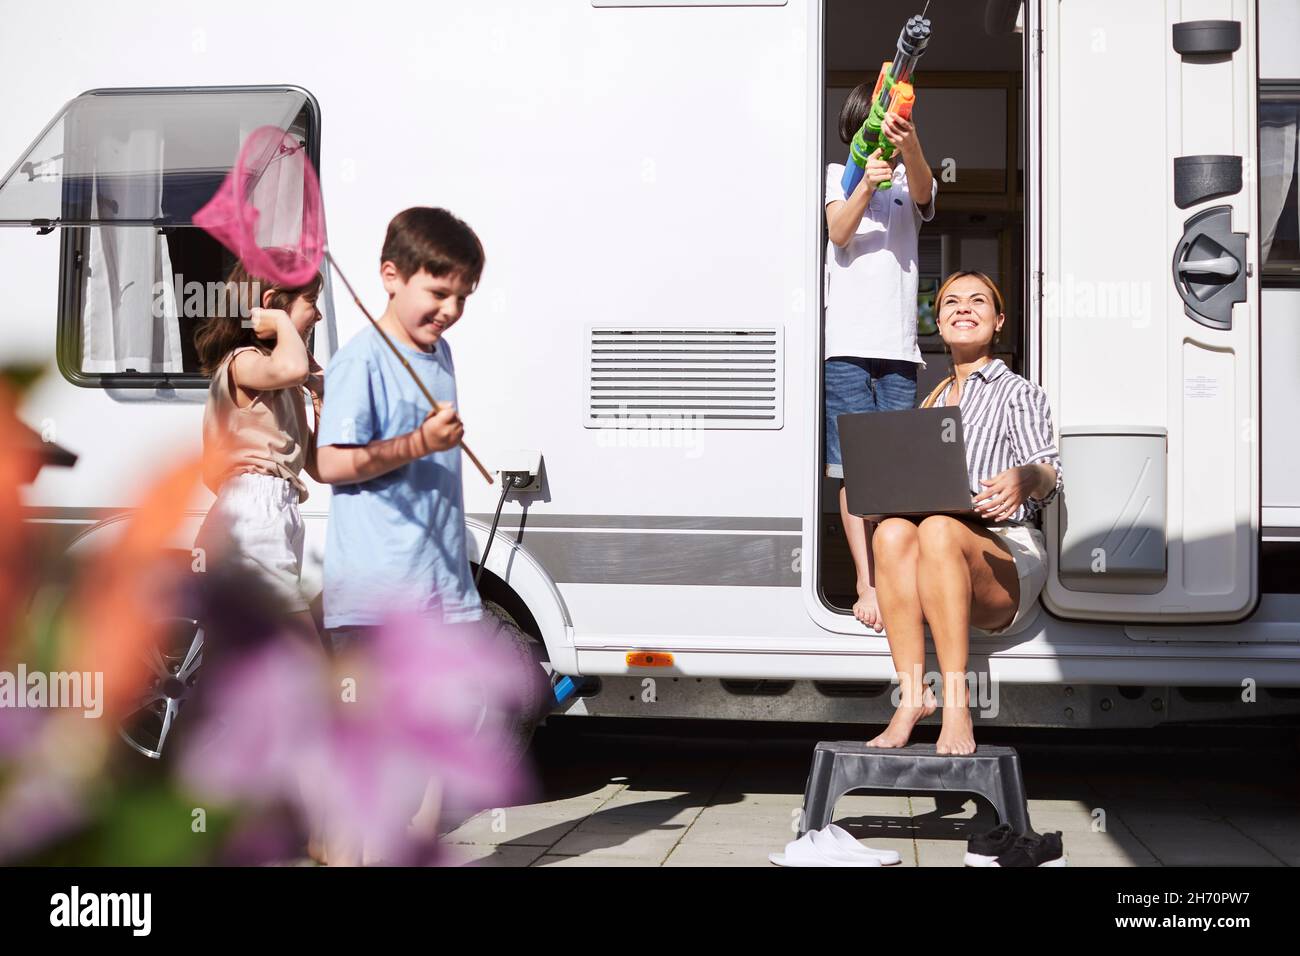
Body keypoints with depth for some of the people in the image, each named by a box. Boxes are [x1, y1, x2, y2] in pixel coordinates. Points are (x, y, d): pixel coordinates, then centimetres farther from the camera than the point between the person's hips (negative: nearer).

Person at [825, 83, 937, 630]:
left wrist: (908, 146, -34)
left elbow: (922, 190, -12)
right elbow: (839, 232, -8)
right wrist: (867, 184, -28)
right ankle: (867, 585, -5)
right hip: (847, 343, -2)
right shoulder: (839, 175, 12)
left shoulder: (910, 181, 15)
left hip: (900, 345, 2)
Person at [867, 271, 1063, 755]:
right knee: (893, 531, -31)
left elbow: (1048, 471, -8)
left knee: (937, 530, -37)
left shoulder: (1018, 393, 10)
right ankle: (911, 694, -35)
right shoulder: (934, 400, 26)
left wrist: (1026, 478, -33)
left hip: (1007, 552, -4)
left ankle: (956, 700, -38)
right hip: (939, 572, 4)